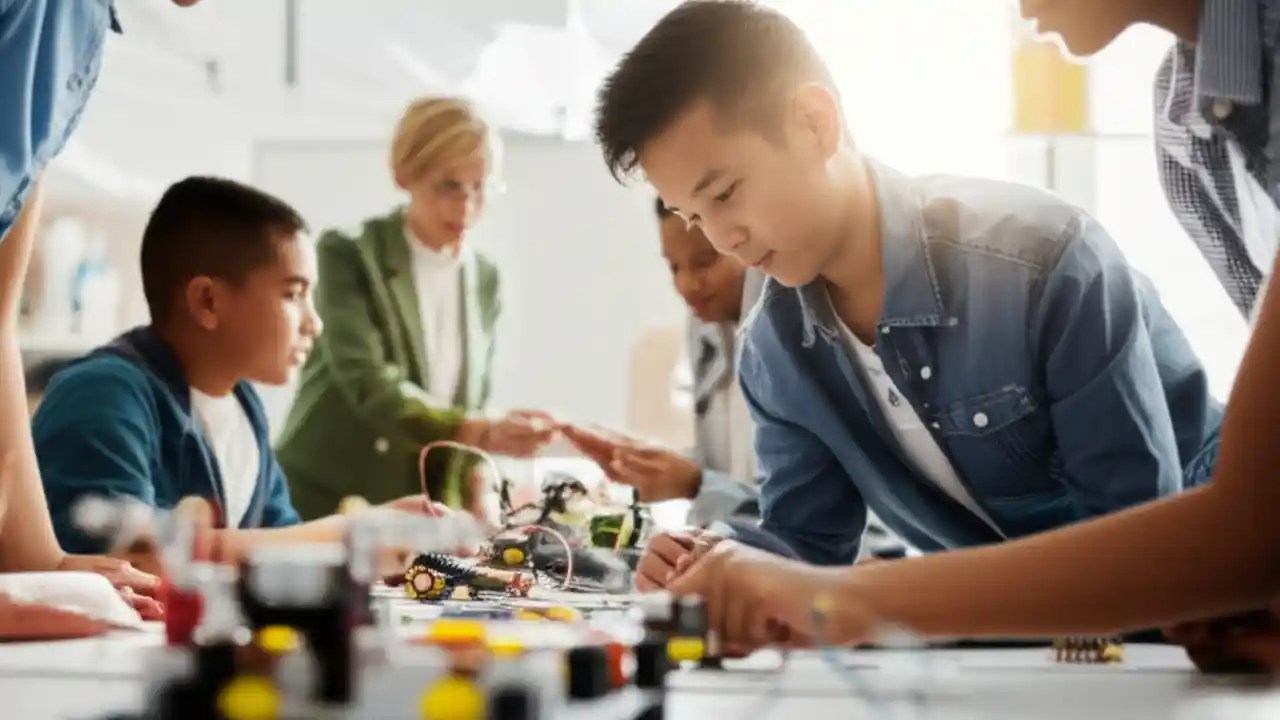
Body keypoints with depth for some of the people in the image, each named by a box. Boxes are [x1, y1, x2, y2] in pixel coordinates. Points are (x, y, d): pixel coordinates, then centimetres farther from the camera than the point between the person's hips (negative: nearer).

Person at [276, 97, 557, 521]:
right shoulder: (349, 256, -8)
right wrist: (485, 434, -33)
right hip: (323, 506, -4)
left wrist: (473, 507, -5)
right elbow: (370, 386, -21)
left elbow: (469, 405, 12)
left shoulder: (485, 279, 7)